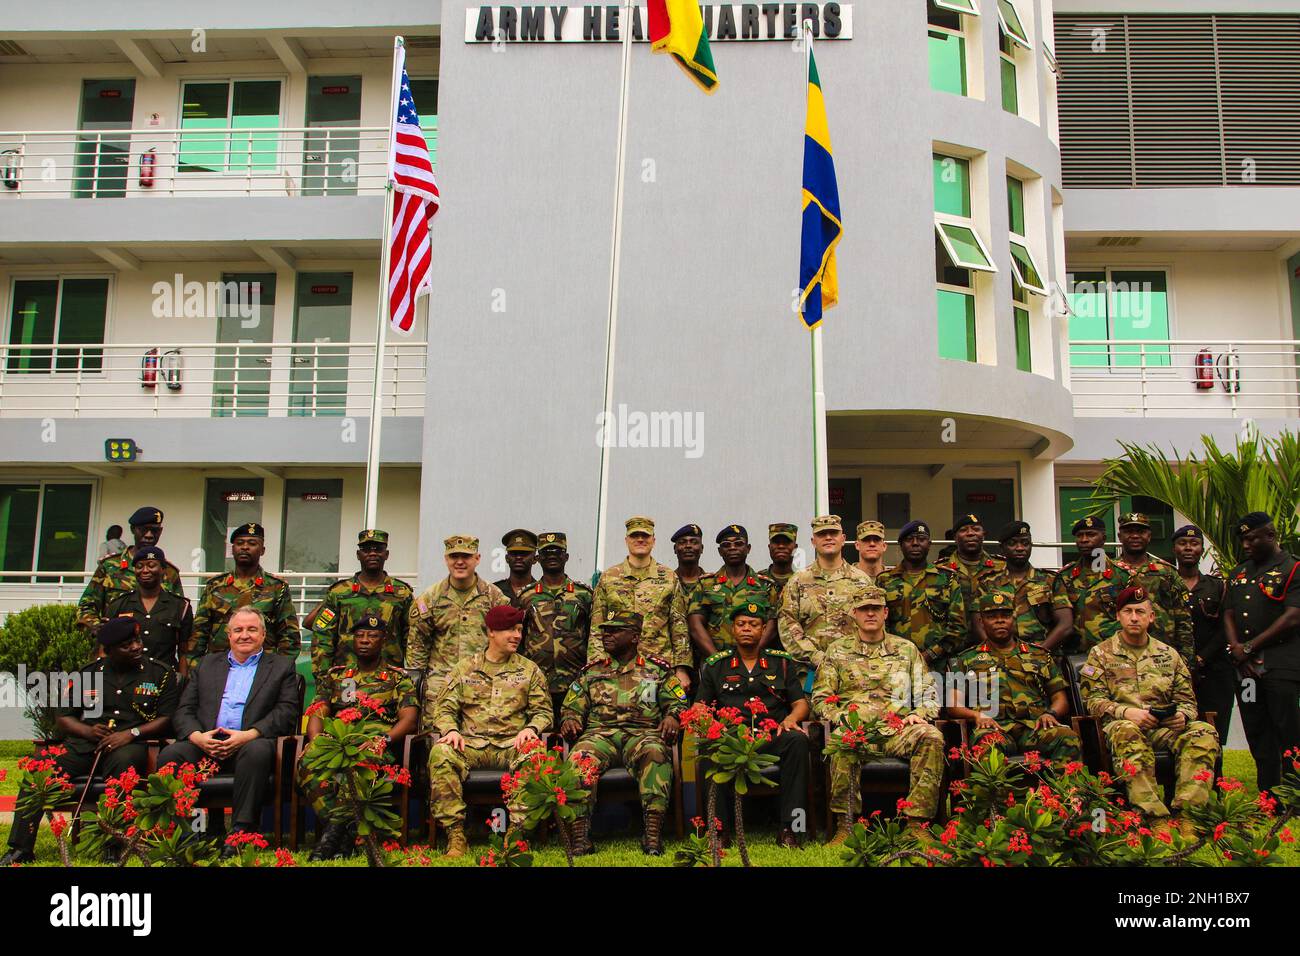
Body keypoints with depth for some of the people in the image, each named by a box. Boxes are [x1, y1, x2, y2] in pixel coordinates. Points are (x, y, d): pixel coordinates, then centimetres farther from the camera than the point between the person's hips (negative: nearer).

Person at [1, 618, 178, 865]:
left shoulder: (161, 673, 10)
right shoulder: (87, 674, 18)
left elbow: (167, 720, 3)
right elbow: (62, 719, 18)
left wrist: (132, 733, -12)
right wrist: (88, 731, -3)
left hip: (131, 745, -3)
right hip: (83, 746, 4)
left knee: (123, 762, -38)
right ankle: (20, 850, -16)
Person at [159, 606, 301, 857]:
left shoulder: (282, 666, 15)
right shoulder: (206, 664, 25)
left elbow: (287, 712, 1)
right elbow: (184, 711, 15)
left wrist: (248, 735, -15)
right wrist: (196, 735, -8)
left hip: (251, 742, -3)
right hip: (205, 742, 3)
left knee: (257, 751, -37)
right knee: (169, 756, -25)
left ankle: (241, 834, -31)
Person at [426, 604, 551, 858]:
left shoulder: (530, 670, 15)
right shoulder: (465, 668, 15)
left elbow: (543, 710, 10)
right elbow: (444, 707, 10)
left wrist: (530, 729, -12)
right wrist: (451, 730, -12)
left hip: (512, 743, 0)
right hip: (471, 742, 1)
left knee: (535, 755, -35)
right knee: (440, 753, -31)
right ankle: (456, 835, -26)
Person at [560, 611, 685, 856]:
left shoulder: (657, 670, 20)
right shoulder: (591, 672, 26)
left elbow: (677, 702, 14)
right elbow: (573, 707, 22)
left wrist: (672, 716, -9)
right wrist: (569, 720, -1)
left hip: (643, 732, -1)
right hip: (600, 733, 1)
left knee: (655, 752, -38)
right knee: (580, 756, -34)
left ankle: (653, 833, -39)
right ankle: (580, 837, -35)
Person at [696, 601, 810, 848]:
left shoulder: (782, 662, 18)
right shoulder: (715, 665, 17)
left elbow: (801, 703, 15)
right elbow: (700, 706, 14)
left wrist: (791, 718, -8)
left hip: (773, 735, 1)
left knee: (798, 740, -33)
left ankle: (789, 828, -28)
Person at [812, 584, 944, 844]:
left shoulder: (907, 649, 20)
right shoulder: (837, 651, 16)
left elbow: (928, 694, 20)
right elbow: (820, 698, 11)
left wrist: (919, 714, -1)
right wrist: (843, 718, -7)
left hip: (898, 729, 2)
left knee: (931, 737, -30)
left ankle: (916, 823, -25)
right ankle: (845, 825, -28)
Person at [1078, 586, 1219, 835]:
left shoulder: (1168, 654, 22)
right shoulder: (1101, 653, 11)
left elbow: (1186, 699, 19)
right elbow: (1093, 700, 2)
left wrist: (1183, 715, -6)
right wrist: (1126, 712, -17)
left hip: (1165, 726, 3)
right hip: (1122, 724, -3)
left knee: (1204, 732, -28)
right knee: (1127, 733, -40)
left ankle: (1185, 812, -34)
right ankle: (1156, 816, -44)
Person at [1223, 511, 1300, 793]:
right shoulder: (1238, 574, 19)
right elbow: (1229, 615, 16)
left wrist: (1249, 647, -10)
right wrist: (1236, 649, -2)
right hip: (1245, 667, 6)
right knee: (1257, 737, 10)